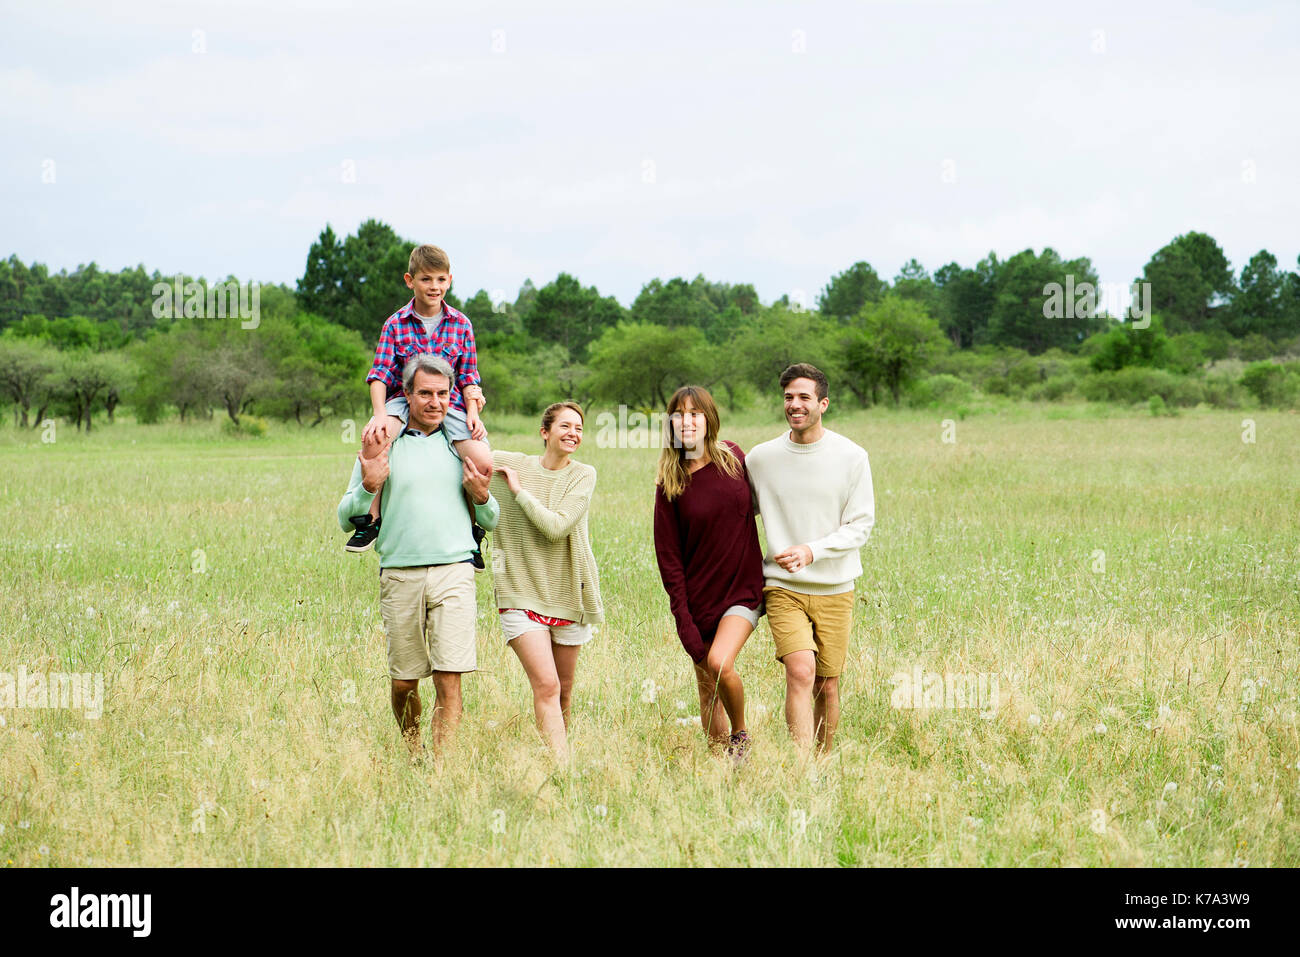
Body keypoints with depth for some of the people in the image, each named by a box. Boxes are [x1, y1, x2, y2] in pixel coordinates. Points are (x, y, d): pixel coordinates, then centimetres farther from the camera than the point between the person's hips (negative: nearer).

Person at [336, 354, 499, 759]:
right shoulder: (382, 445, 7)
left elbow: (490, 521, 18)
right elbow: (346, 519, 7)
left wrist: (482, 496, -3)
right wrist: (369, 486, -11)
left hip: (453, 570, 0)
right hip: (399, 574, 0)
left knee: (449, 679, -11)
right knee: (404, 681, 6)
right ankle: (412, 755, 28)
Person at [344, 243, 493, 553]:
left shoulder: (460, 324, 7)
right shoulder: (396, 324, 3)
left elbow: (469, 377, 8)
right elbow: (380, 375, -4)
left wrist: (473, 412, -9)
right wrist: (380, 414, -20)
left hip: (449, 403, 1)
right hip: (405, 400, -1)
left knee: (483, 461, -24)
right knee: (373, 438, -34)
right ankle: (372, 518, -15)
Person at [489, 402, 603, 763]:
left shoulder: (583, 475, -1)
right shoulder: (505, 464, -1)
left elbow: (556, 526, -15)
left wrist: (519, 490, -9)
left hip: (567, 594, 2)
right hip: (521, 591, -2)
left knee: (563, 692, 11)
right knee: (546, 686, -16)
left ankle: (559, 753, 29)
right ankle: (561, 764, -20)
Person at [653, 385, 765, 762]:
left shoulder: (734, 458, -2)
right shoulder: (670, 484, -6)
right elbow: (668, 555, -5)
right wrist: (683, 620, -11)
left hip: (744, 588, -1)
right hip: (700, 596, 1)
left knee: (720, 662, -22)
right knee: (708, 690, 3)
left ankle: (740, 732, 3)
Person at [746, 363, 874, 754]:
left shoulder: (851, 457, -3)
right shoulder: (760, 458, 1)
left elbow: (861, 525, -5)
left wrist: (811, 551, -18)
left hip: (835, 589, 1)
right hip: (783, 588, -1)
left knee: (828, 687, 6)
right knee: (800, 672, -19)